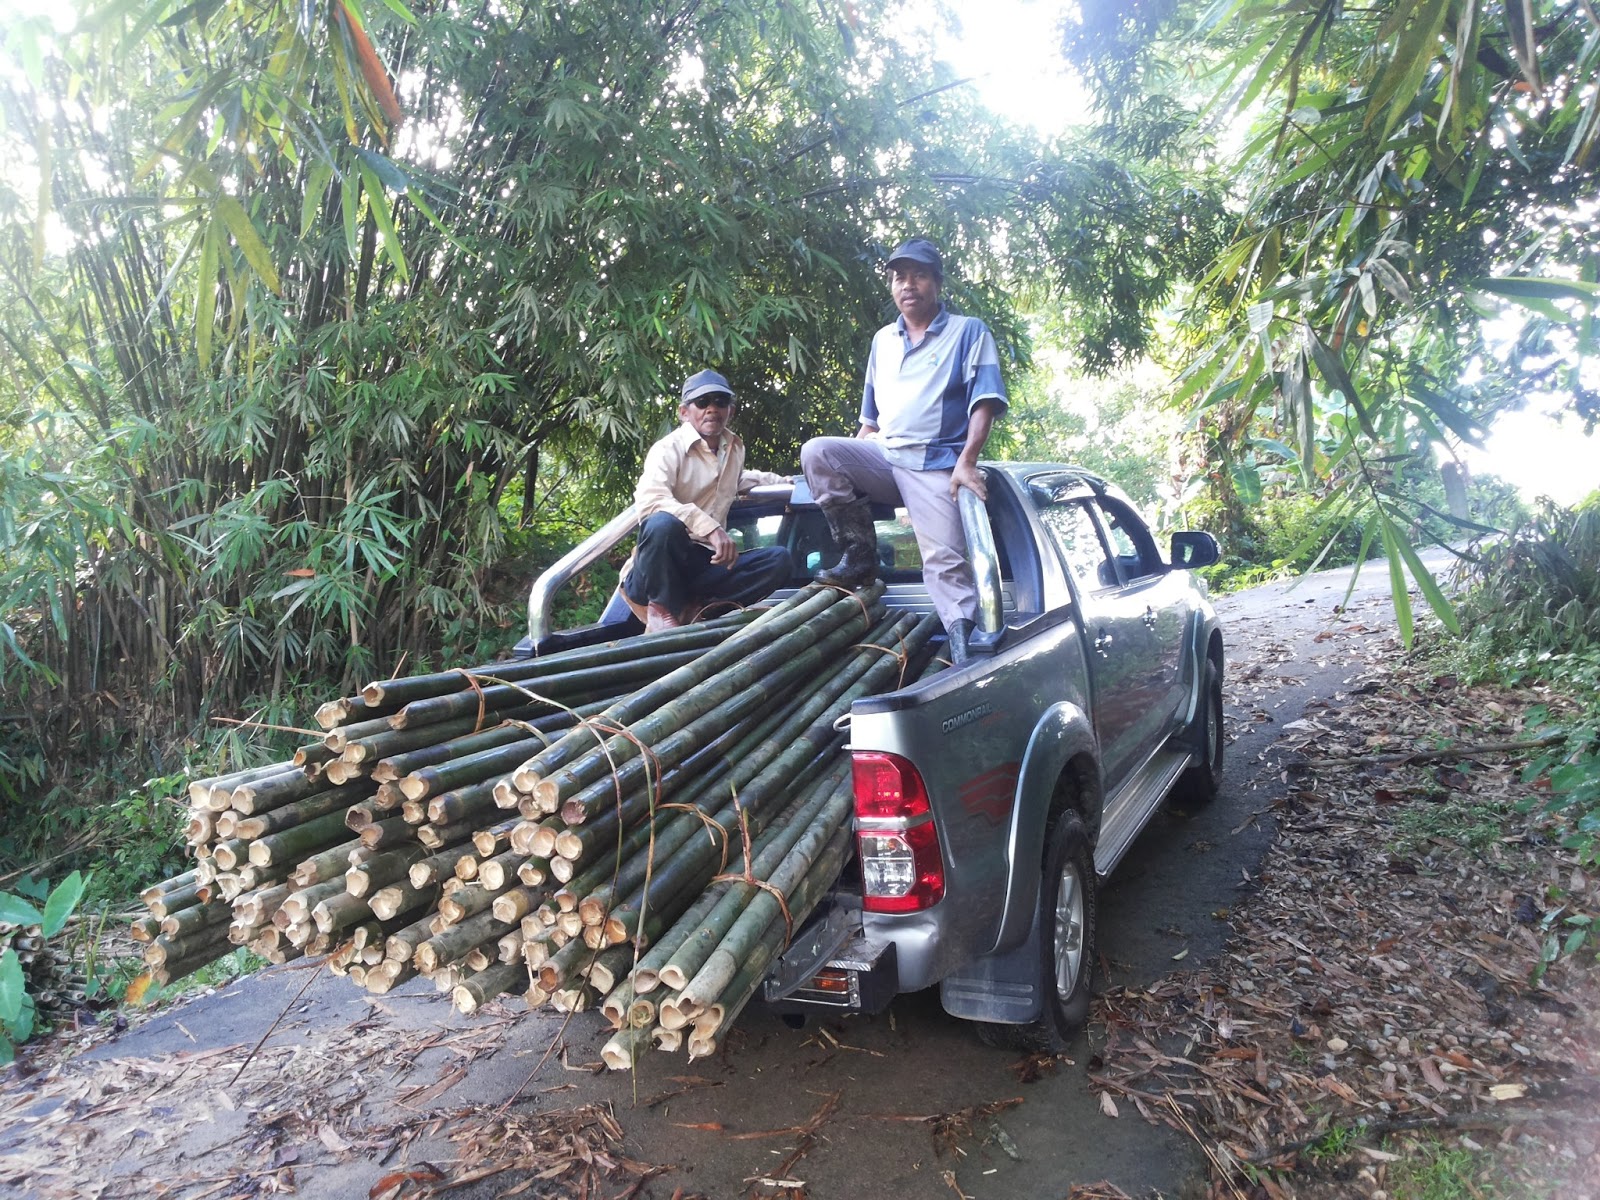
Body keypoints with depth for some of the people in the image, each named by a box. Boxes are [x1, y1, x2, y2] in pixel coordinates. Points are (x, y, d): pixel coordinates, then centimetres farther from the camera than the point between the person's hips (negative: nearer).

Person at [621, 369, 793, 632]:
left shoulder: (735, 447, 14)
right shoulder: (669, 449, -10)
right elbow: (649, 500, -29)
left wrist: (784, 481, 30)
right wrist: (711, 526, -37)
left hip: (702, 564, 7)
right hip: (653, 575, -6)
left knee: (778, 559, -10)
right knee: (663, 523, -37)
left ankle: (692, 609, -14)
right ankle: (662, 609, -15)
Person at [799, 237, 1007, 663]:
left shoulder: (969, 332, 5)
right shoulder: (882, 340, 21)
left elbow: (984, 401, -7)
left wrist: (966, 461, -21)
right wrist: (851, 464, 14)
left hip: (935, 465, -5)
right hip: (882, 455, 5)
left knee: (945, 559, -19)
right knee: (817, 452, -20)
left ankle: (962, 643, -24)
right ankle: (860, 554, -12)